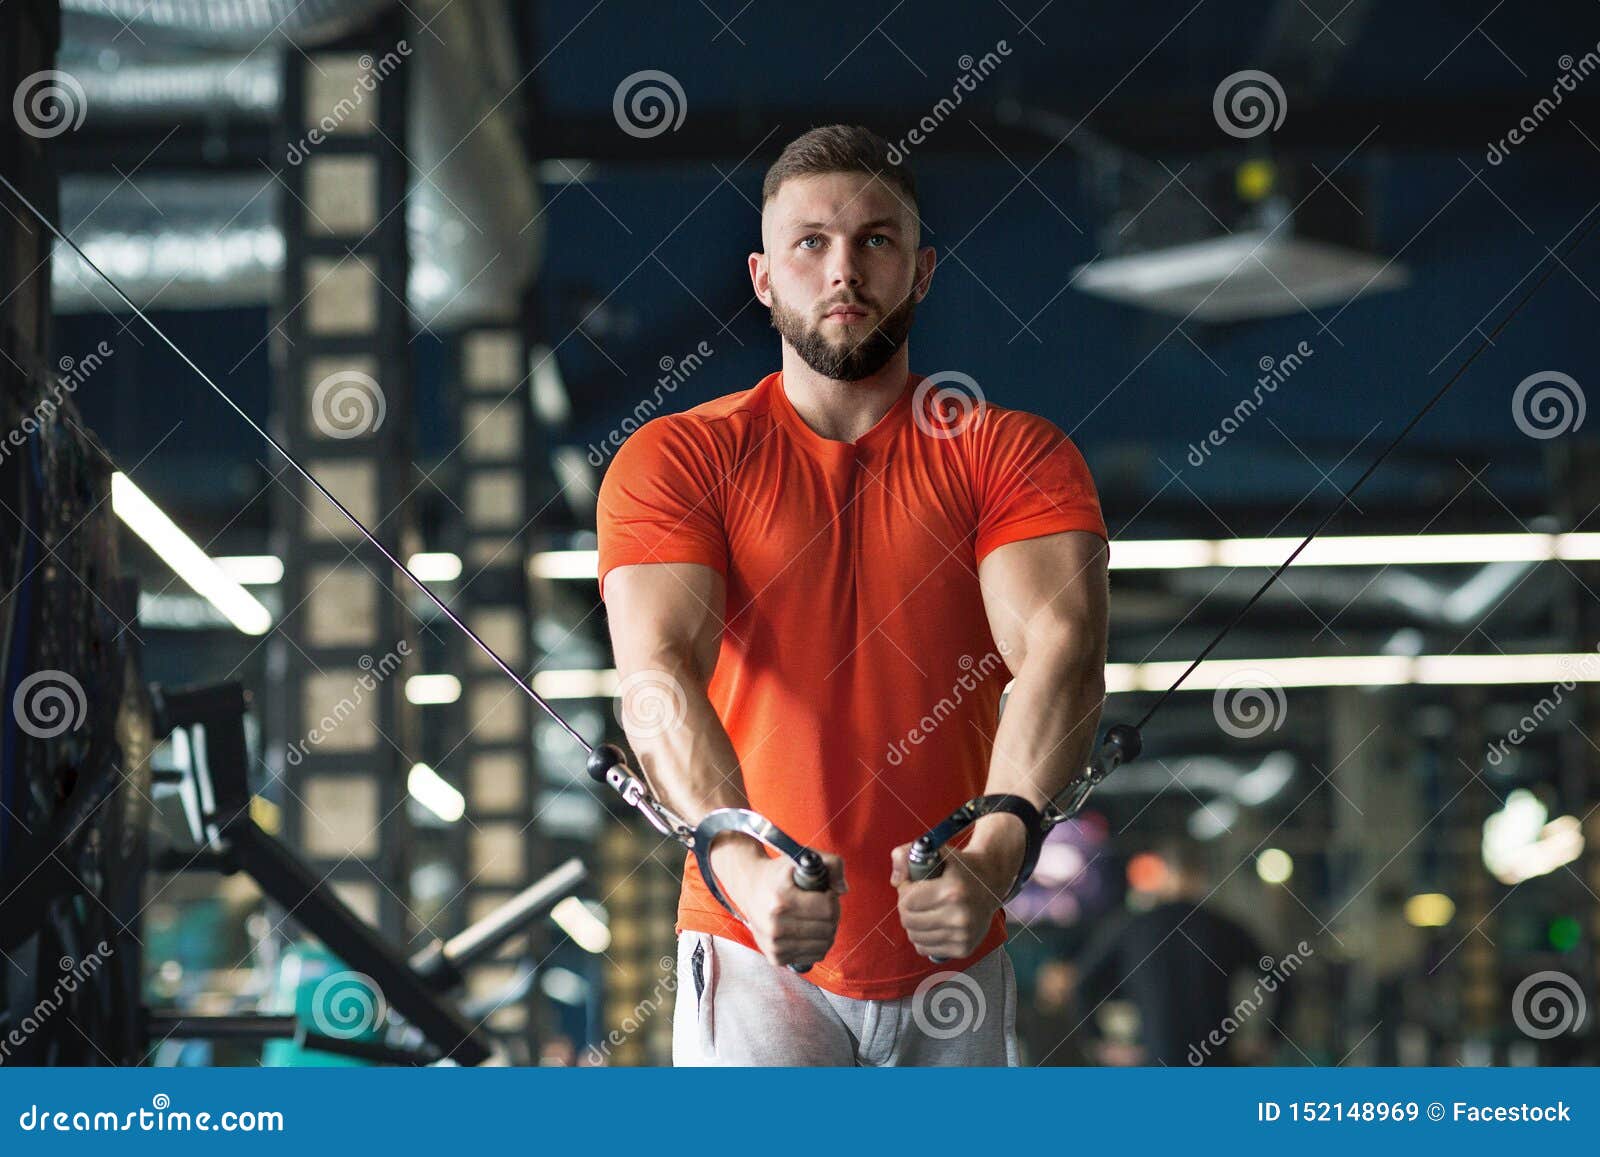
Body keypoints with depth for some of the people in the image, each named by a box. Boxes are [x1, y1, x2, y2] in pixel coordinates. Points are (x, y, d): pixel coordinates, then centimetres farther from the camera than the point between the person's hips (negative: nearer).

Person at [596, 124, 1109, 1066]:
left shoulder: (1015, 456, 1)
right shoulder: (675, 460, -1)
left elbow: (1061, 650, -16)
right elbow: (658, 673, -17)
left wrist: (992, 855, -36)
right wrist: (743, 864, -36)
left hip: (953, 961, 2)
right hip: (755, 960, -2)